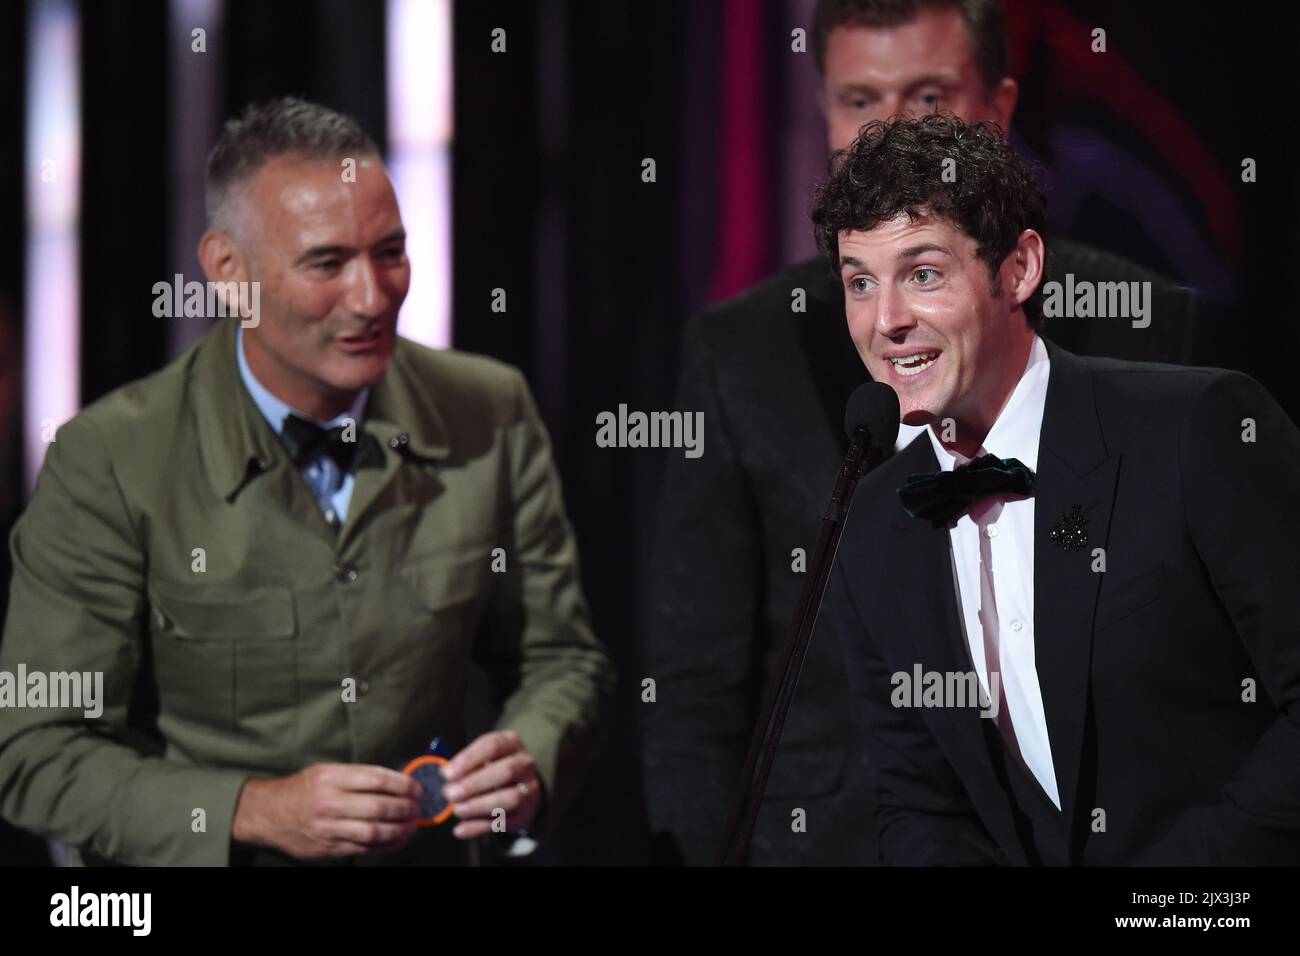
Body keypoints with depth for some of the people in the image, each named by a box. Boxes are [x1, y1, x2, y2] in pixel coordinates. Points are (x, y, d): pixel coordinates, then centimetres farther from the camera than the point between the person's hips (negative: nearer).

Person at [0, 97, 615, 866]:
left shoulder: (493, 418, 1)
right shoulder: (111, 463, -8)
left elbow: (561, 659, 10)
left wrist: (530, 764, -11)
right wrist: (255, 811, -20)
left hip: (430, 857, 3)